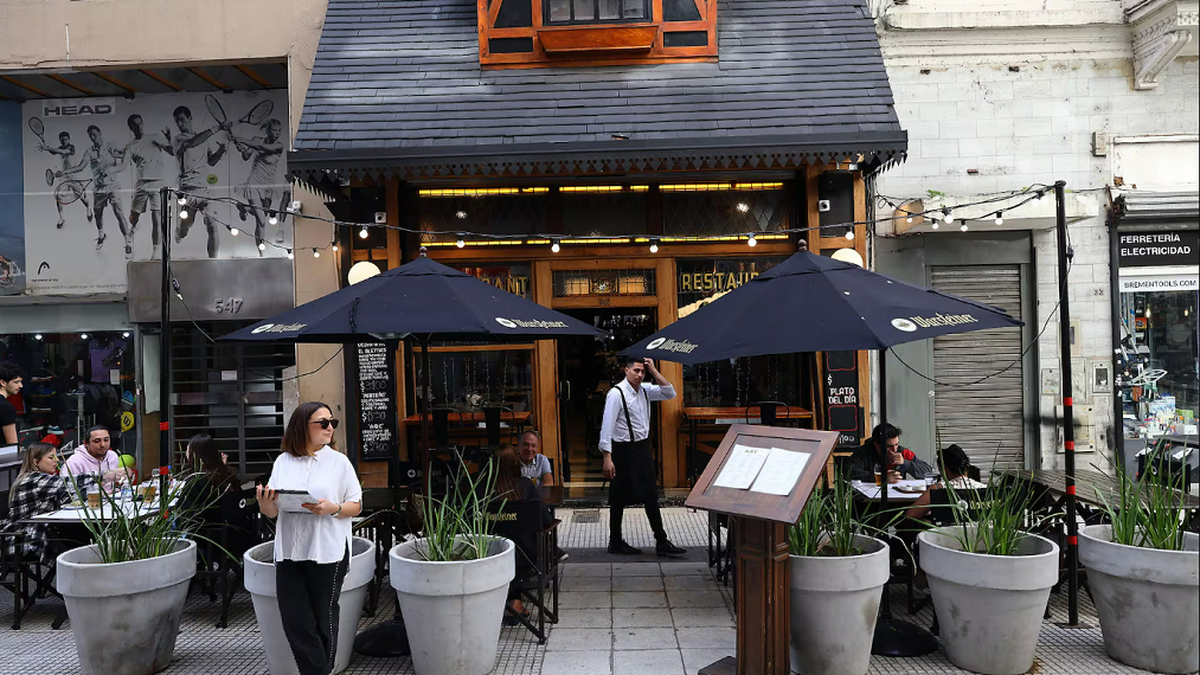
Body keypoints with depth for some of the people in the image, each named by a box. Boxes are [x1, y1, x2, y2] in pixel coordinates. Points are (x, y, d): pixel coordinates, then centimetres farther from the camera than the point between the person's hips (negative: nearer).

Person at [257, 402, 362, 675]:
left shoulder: (339, 461, 1)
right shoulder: (283, 461, 7)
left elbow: (356, 506, 1)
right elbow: (273, 511, 10)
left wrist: (334, 509, -18)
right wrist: (265, 505, -13)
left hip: (328, 551, -2)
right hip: (289, 551, 3)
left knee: (323, 619, 6)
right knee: (295, 621, 2)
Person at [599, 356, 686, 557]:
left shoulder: (644, 390, 6)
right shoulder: (616, 394, -16)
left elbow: (670, 394, 6)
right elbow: (607, 427, -18)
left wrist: (654, 371, -3)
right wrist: (607, 458, -23)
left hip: (643, 449, 7)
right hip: (624, 450, -7)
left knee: (650, 496, 11)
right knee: (619, 499, 6)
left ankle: (661, 542, 17)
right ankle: (615, 542, 20)